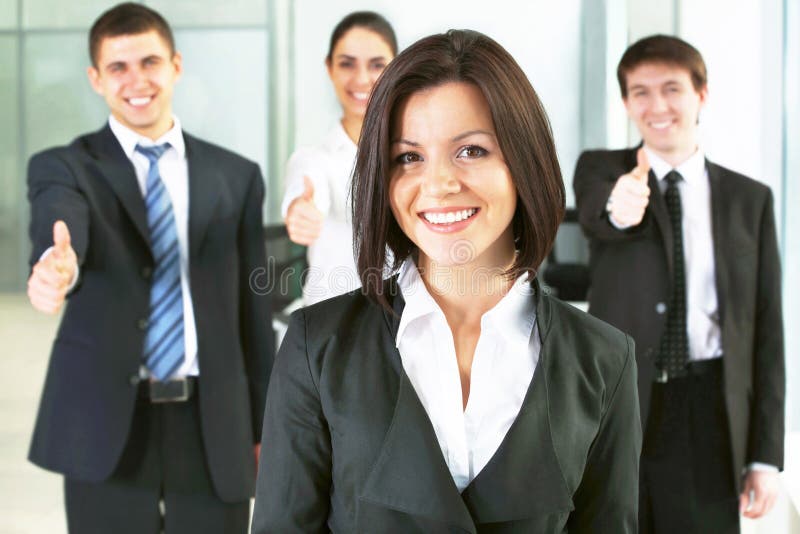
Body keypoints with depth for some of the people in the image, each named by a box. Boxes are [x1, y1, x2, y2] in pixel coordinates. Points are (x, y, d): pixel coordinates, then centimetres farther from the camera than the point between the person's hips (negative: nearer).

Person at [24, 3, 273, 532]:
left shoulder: (236, 176, 8)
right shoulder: (63, 168, 1)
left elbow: (254, 311, 10)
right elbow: (58, 232, -23)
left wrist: (265, 427, 10)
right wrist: (57, 267, -47)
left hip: (214, 427, 2)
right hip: (106, 428, -2)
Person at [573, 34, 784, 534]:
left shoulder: (750, 198, 7)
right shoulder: (601, 168, 5)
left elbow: (766, 328, 5)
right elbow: (596, 213, -20)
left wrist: (765, 454, 1)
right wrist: (620, 206, -46)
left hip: (705, 413, 1)